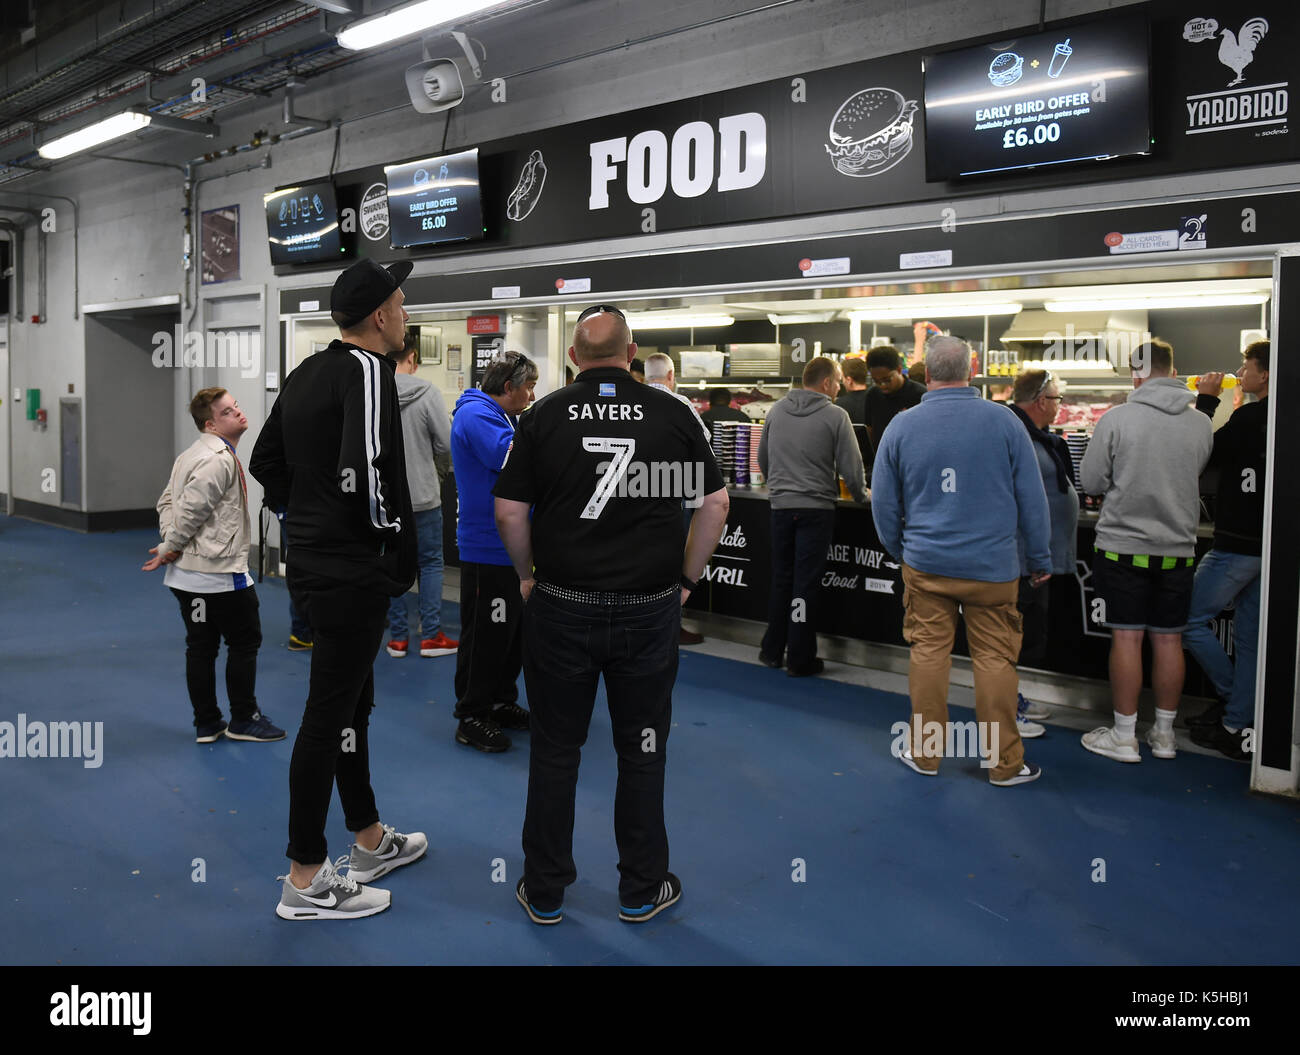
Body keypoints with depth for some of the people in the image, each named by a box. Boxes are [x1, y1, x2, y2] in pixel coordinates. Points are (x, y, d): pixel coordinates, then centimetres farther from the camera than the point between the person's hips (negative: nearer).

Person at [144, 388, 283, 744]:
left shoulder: (191, 454, 15)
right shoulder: (219, 460, -19)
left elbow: (168, 500, 15)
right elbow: (190, 510, -23)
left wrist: (169, 541, 2)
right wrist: (170, 549, -10)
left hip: (187, 576, 10)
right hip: (220, 574, -10)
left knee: (201, 646, 13)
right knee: (245, 642, 5)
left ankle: (206, 724, 20)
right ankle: (243, 720, 14)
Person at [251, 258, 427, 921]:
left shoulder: (307, 373, 12)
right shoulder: (368, 370, -16)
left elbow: (265, 460, 19)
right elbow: (365, 470, -29)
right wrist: (397, 540, -15)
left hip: (315, 560, 10)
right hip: (353, 572, -10)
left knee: (353, 702, 19)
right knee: (329, 716, -2)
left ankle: (371, 841, 35)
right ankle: (305, 881, 9)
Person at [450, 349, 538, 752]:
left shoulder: (501, 415, 19)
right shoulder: (477, 414, -14)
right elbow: (508, 456, -28)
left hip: (511, 546, 11)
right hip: (488, 548, -11)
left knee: (513, 629, 17)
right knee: (485, 636, -3)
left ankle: (502, 702, 29)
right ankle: (472, 717, 7)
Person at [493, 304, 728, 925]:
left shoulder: (543, 417, -3)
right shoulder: (671, 413, -2)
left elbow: (509, 509, -5)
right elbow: (715, 502, -1)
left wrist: (528, 573, 9)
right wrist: (686, 577, 8)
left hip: (561, 610, 0)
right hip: (650, 610, 0)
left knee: (555, 752, 12)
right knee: (642, 752, 13)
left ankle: (544, 892, 25)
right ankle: (642, 891, 25)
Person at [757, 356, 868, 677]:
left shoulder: (776, 410, 5)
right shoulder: (834, 416, -9)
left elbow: (762, 456, 14)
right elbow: (851, 465, -7)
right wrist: (862, 495, 11)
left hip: (781, 505, 4)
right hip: (816, 506, -4)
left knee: (781, 580, 15)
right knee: (805, 584, 2)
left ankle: (772, 651, 22)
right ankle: (800, 660, 9)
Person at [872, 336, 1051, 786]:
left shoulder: (901, 426, -1)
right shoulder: (1004, 421, -4)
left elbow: (884, 504, 6)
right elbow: (1032, 499, 0)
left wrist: (901, 551, 21)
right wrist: (1041, 559, 11)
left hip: (926, 563, 1)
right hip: (992, 564, -1)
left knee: (928, 653, 9)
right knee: (995, 659, 5)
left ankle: (925, 753, 19)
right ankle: (1004, 762, 13)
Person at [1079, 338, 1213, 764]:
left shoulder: (1116, 418, -11)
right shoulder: (1201, 424, 0)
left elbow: (1091, 482, -6)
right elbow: (1197, 475, 15)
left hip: (1124, 546, -3)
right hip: (1178, 548, 3)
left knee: (1127, 638, 2)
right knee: (1169, 640, 11)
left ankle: (1124, 736, 10)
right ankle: (1164, 733, 22)